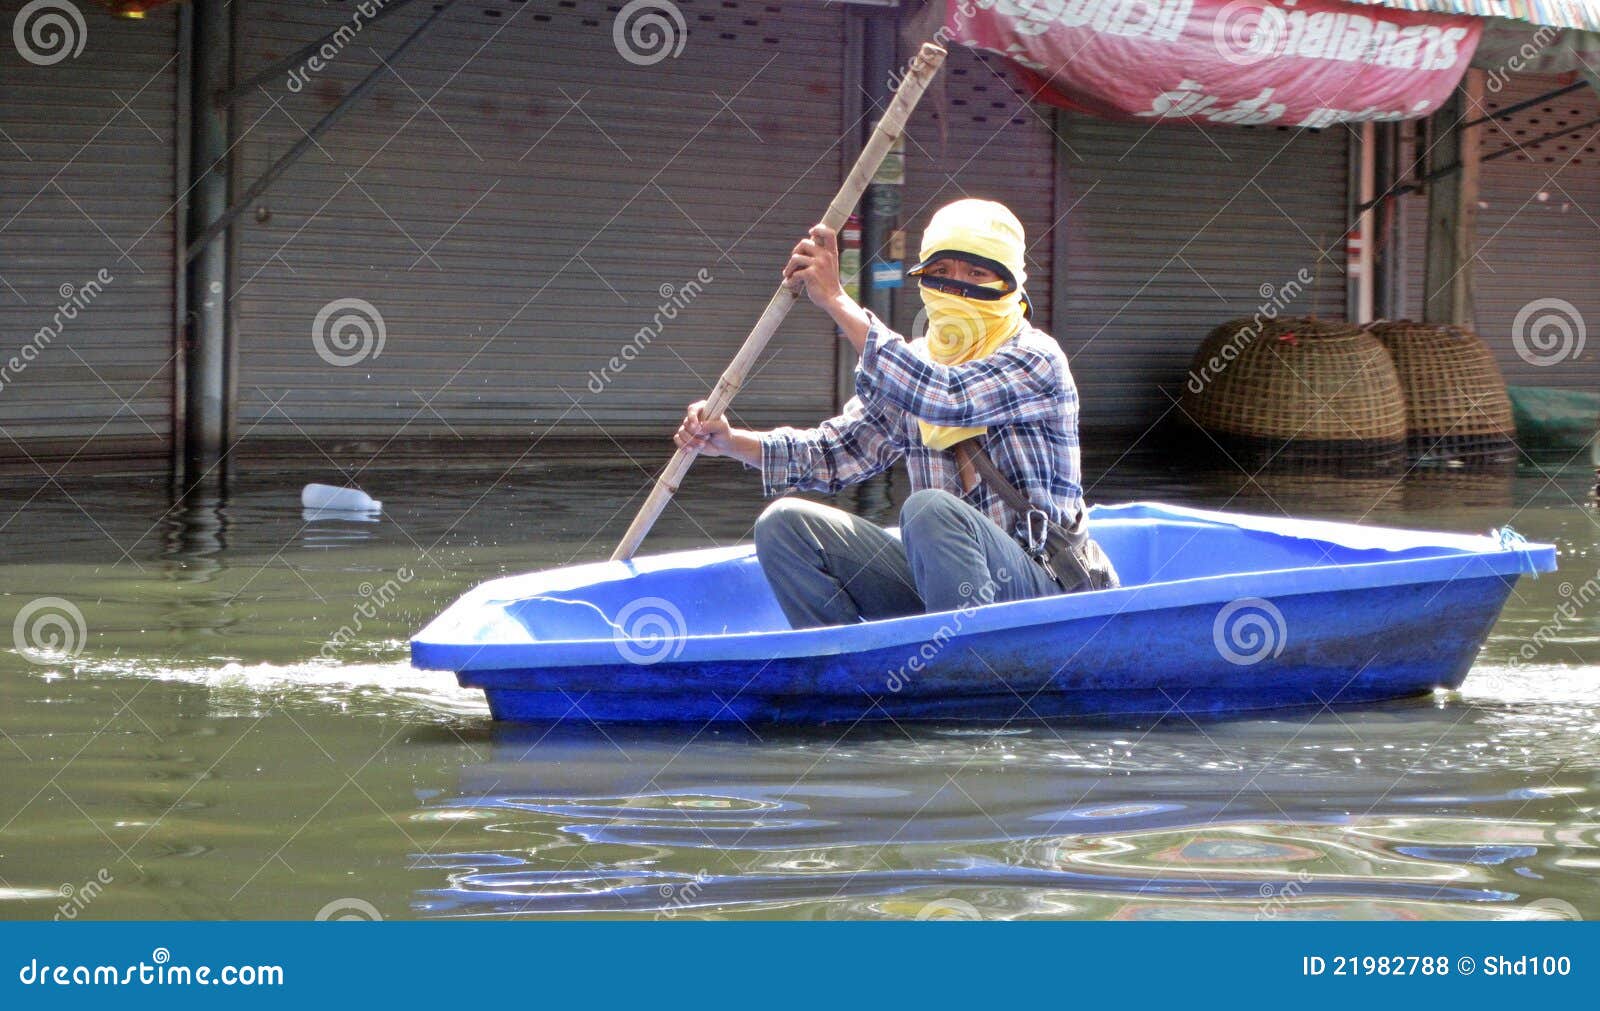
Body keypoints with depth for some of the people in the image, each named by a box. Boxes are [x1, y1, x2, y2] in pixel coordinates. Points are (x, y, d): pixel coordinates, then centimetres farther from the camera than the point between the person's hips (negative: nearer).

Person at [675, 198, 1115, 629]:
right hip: (941, 586, 7)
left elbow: (945, 397, -27)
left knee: (929, 509, -35)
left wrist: (837, 301, -25)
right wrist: (732, 441, -7)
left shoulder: (1036, 359, -9)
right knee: (785, 524, -5)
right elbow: (840, 451, 9)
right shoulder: (912, 369, 13)